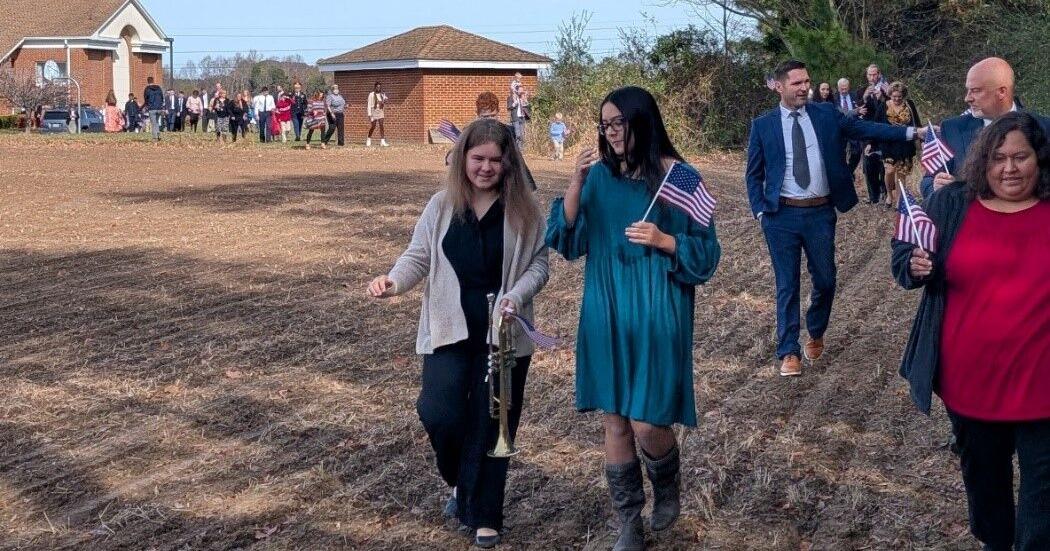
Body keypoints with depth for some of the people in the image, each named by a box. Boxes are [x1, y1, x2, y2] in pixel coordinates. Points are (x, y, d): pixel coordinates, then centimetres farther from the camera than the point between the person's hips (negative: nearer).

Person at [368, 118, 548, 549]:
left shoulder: (525, 210, -3)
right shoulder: (441, 206, 2)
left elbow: (538, 264, 0)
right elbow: (419, 257, 2)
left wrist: (516, 296, -18)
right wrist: (394, 281, -19)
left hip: (503, 332, -1)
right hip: (450, 330, 1)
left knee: (491, 422, 3)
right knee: (438, 413, -12)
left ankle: (483, 516, 17)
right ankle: (460, 480, 20)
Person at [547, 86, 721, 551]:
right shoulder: (600, 175, 5)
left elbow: (706, 250, -3)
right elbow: (566, 239, -2)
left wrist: (664, 241, -20)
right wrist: (577, 181, -13)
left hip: (655, 312, -4)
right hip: (606, 311, 4)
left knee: (647, 422, -6)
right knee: (614, 420, 7)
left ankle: (667, 488, 27)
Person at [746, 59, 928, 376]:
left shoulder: (826, 115, 3)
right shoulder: (763, 125, 0)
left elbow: (865, 129, -3)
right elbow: (754, 174, 4)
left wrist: (912, 133, -12)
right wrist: (761, 212, -7)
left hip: (821, 212, 2)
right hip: (782, 215, -2)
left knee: (825, 280, 10)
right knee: (787, 284, 4)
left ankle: (816, 334, 36)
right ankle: (789, 352, 13)